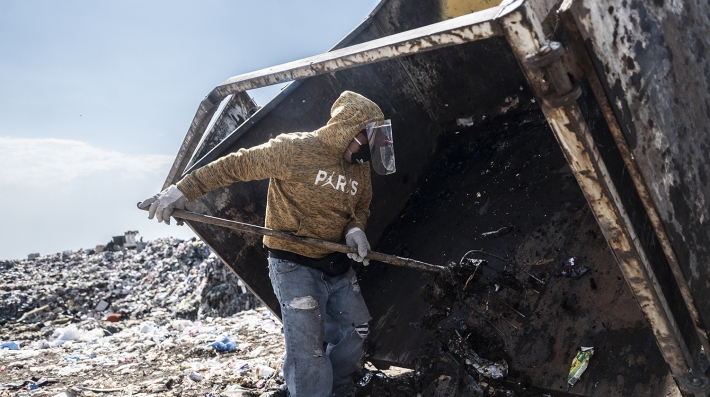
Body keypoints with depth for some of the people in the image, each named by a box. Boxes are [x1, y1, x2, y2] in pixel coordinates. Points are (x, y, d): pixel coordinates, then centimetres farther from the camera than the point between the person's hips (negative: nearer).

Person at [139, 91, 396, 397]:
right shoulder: (294, 149, -19)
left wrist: (355, 229, -7)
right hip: (294, 265, -7)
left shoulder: (360, 168, 3)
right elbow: (236, 165, -15)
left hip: (337, 264, 8)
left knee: (355, 329, 18)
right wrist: (183, 191, -16)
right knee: (308, 352, -8)